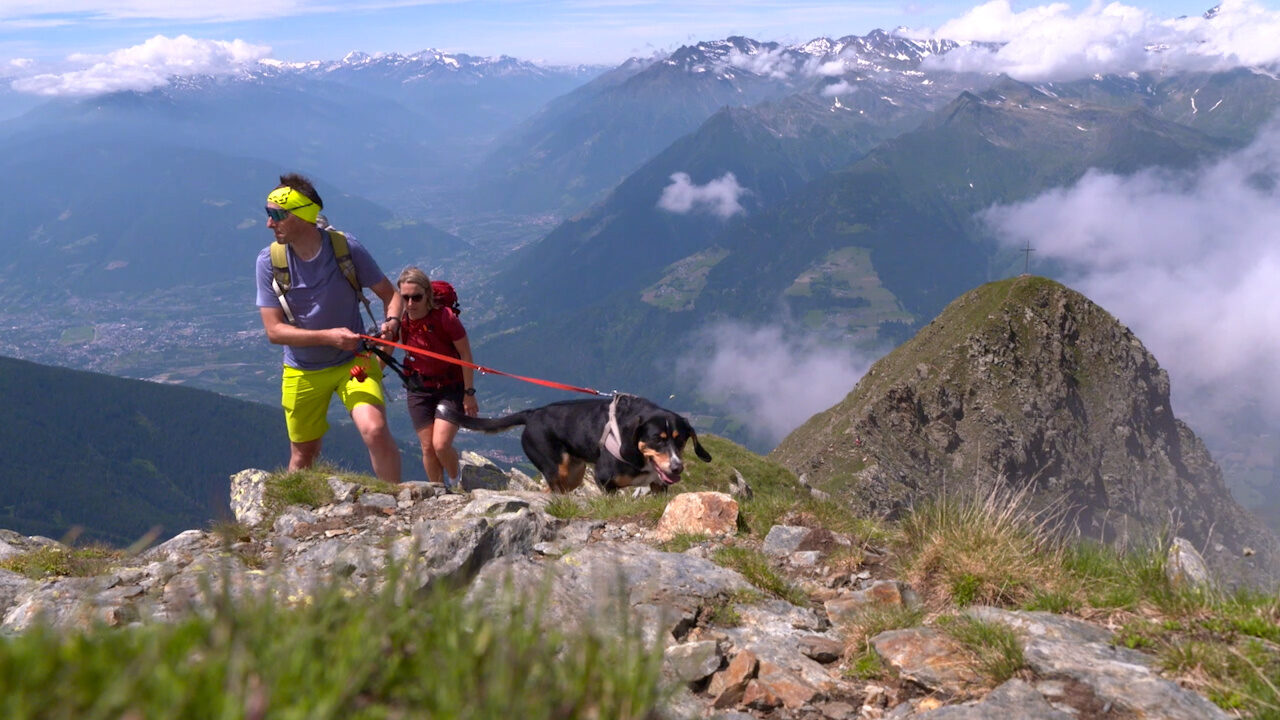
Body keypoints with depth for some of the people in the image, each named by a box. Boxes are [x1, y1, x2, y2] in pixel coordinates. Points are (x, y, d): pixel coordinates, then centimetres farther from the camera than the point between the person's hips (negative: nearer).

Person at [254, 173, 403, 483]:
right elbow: (274, 330, -14)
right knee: (303, 456, 13)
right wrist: (329, 336, -28)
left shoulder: (346, 248, -14)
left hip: (353, 361, -2)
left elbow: (390, 294, -3)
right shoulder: (269, 261, -12)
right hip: (302, 372, 2)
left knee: (375, 430, -25)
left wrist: (391, 322, -26)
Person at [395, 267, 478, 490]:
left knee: (441, 445, -13)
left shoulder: (445, 317, -22)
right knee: (427, 447, 6)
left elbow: (466, 356, -14)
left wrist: (469, 393, -10)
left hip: (451, 387, -4)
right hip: (419, 388, 4)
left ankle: (455, 482, 18)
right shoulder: (400, 322, -11)